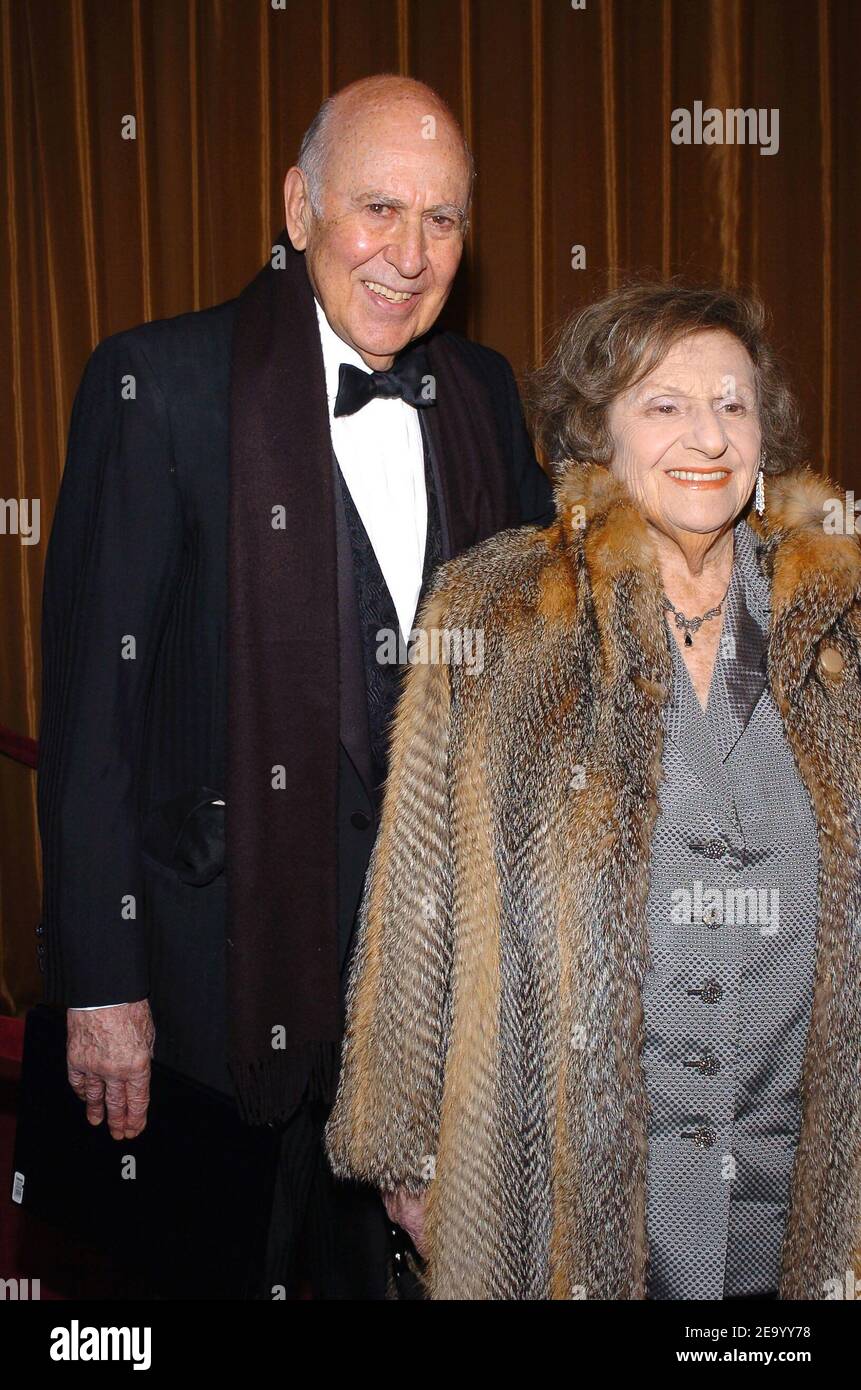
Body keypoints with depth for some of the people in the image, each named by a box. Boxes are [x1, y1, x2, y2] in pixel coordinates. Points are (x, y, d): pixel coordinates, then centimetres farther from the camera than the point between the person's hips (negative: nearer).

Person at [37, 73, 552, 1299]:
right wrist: (103, 983, -13)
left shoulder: (483, 391, 4)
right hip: (236, 952, -4)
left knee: (394, 1253, 21)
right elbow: (94, 696, -13)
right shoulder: (161, 382, -12)